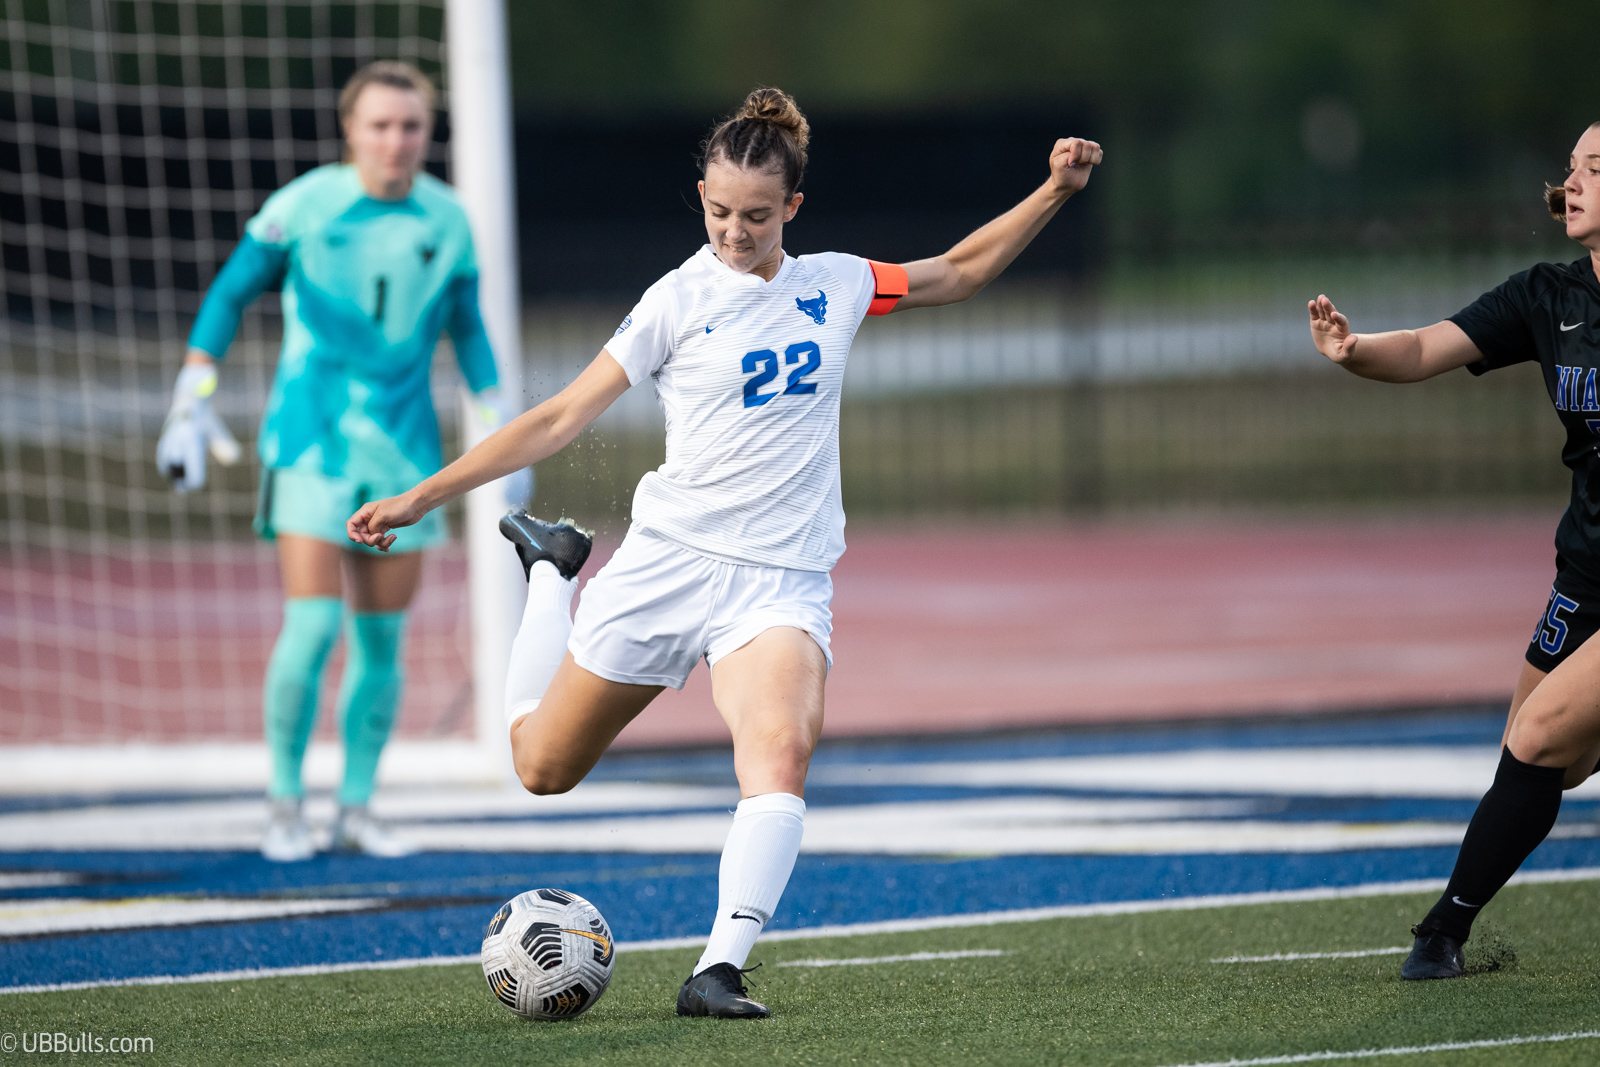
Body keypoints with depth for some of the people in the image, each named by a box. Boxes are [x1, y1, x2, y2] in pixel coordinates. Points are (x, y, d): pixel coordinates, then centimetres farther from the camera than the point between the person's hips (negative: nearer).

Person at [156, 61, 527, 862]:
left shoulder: (446, 222, 3)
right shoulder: (303, 206, -7)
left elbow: (467, 329, 16)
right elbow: (229, 294, 2)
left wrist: (500, 428, 13)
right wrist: (191, 402, -3)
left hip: (404, 448, 4)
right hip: (312, 440, -3)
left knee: (382, 638, 5)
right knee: (312, 626, -13)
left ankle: (356, 810, 16)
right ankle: (284, 808, 0)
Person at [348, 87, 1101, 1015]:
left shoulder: (837, 284, 7)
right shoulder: (681, 300, -3)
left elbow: (958, 273, 24)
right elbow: (563, 417, -1)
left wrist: (1056, 192, 13)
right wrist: (424, 497, -5)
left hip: (785, 582, 1)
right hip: (670, 557, -1)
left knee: (782, 752, -29)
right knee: (543, 768, 11)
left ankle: (720, 972, -33)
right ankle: (553, 572, 38)